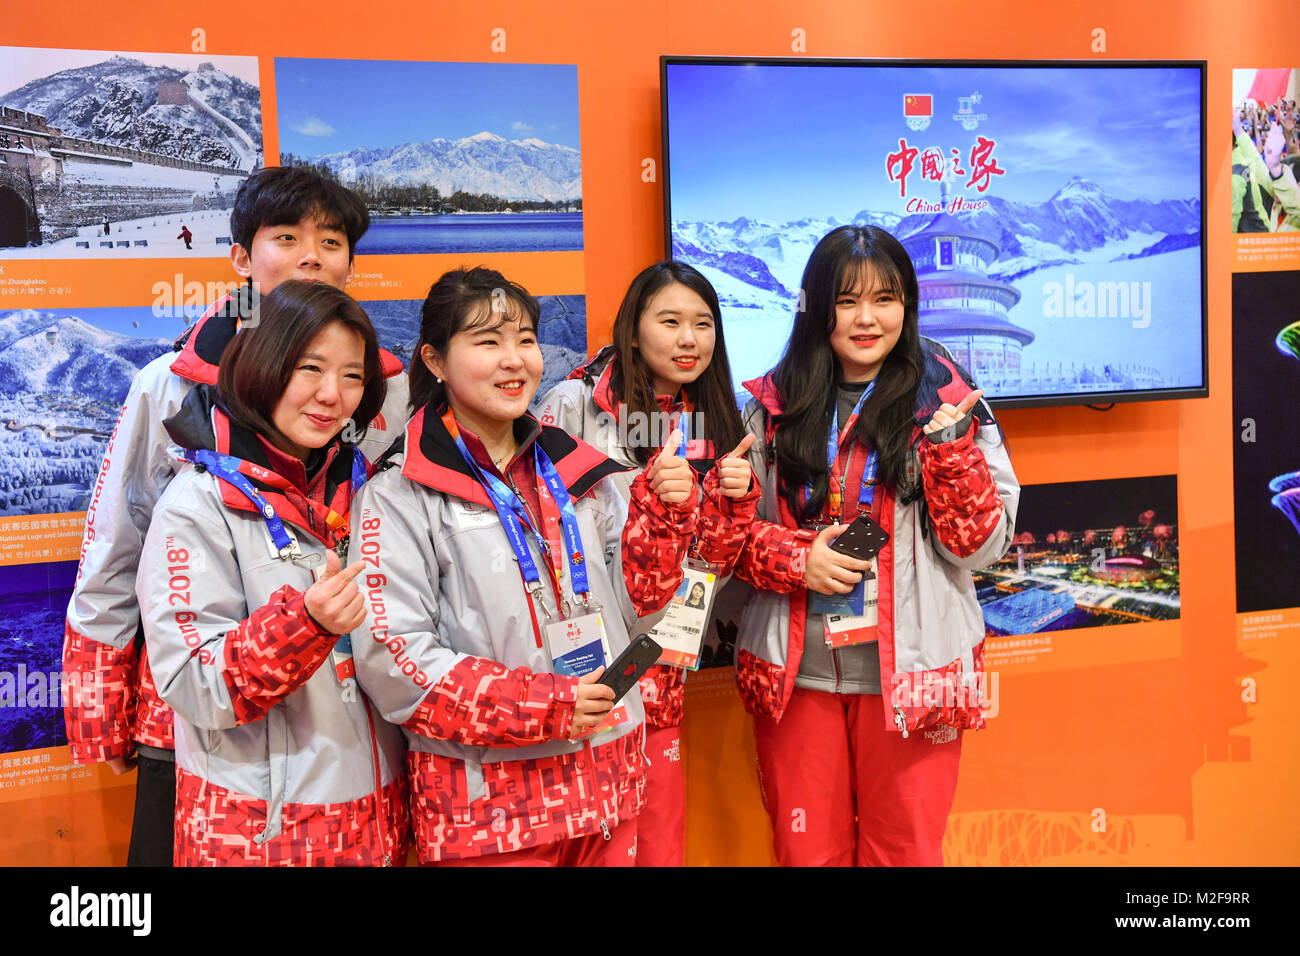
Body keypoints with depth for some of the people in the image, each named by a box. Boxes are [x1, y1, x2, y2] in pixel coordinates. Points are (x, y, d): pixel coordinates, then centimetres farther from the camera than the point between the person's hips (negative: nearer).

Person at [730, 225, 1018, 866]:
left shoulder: (946, 401, -2)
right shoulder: (774, 405, 3)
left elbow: (981, 545, -4)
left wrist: (950, 448, -18)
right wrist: (795, 558, -12)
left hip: (907, 676, -1)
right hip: (795, 673, 2)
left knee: (904, 849, 11)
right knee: (806, 851, 14)